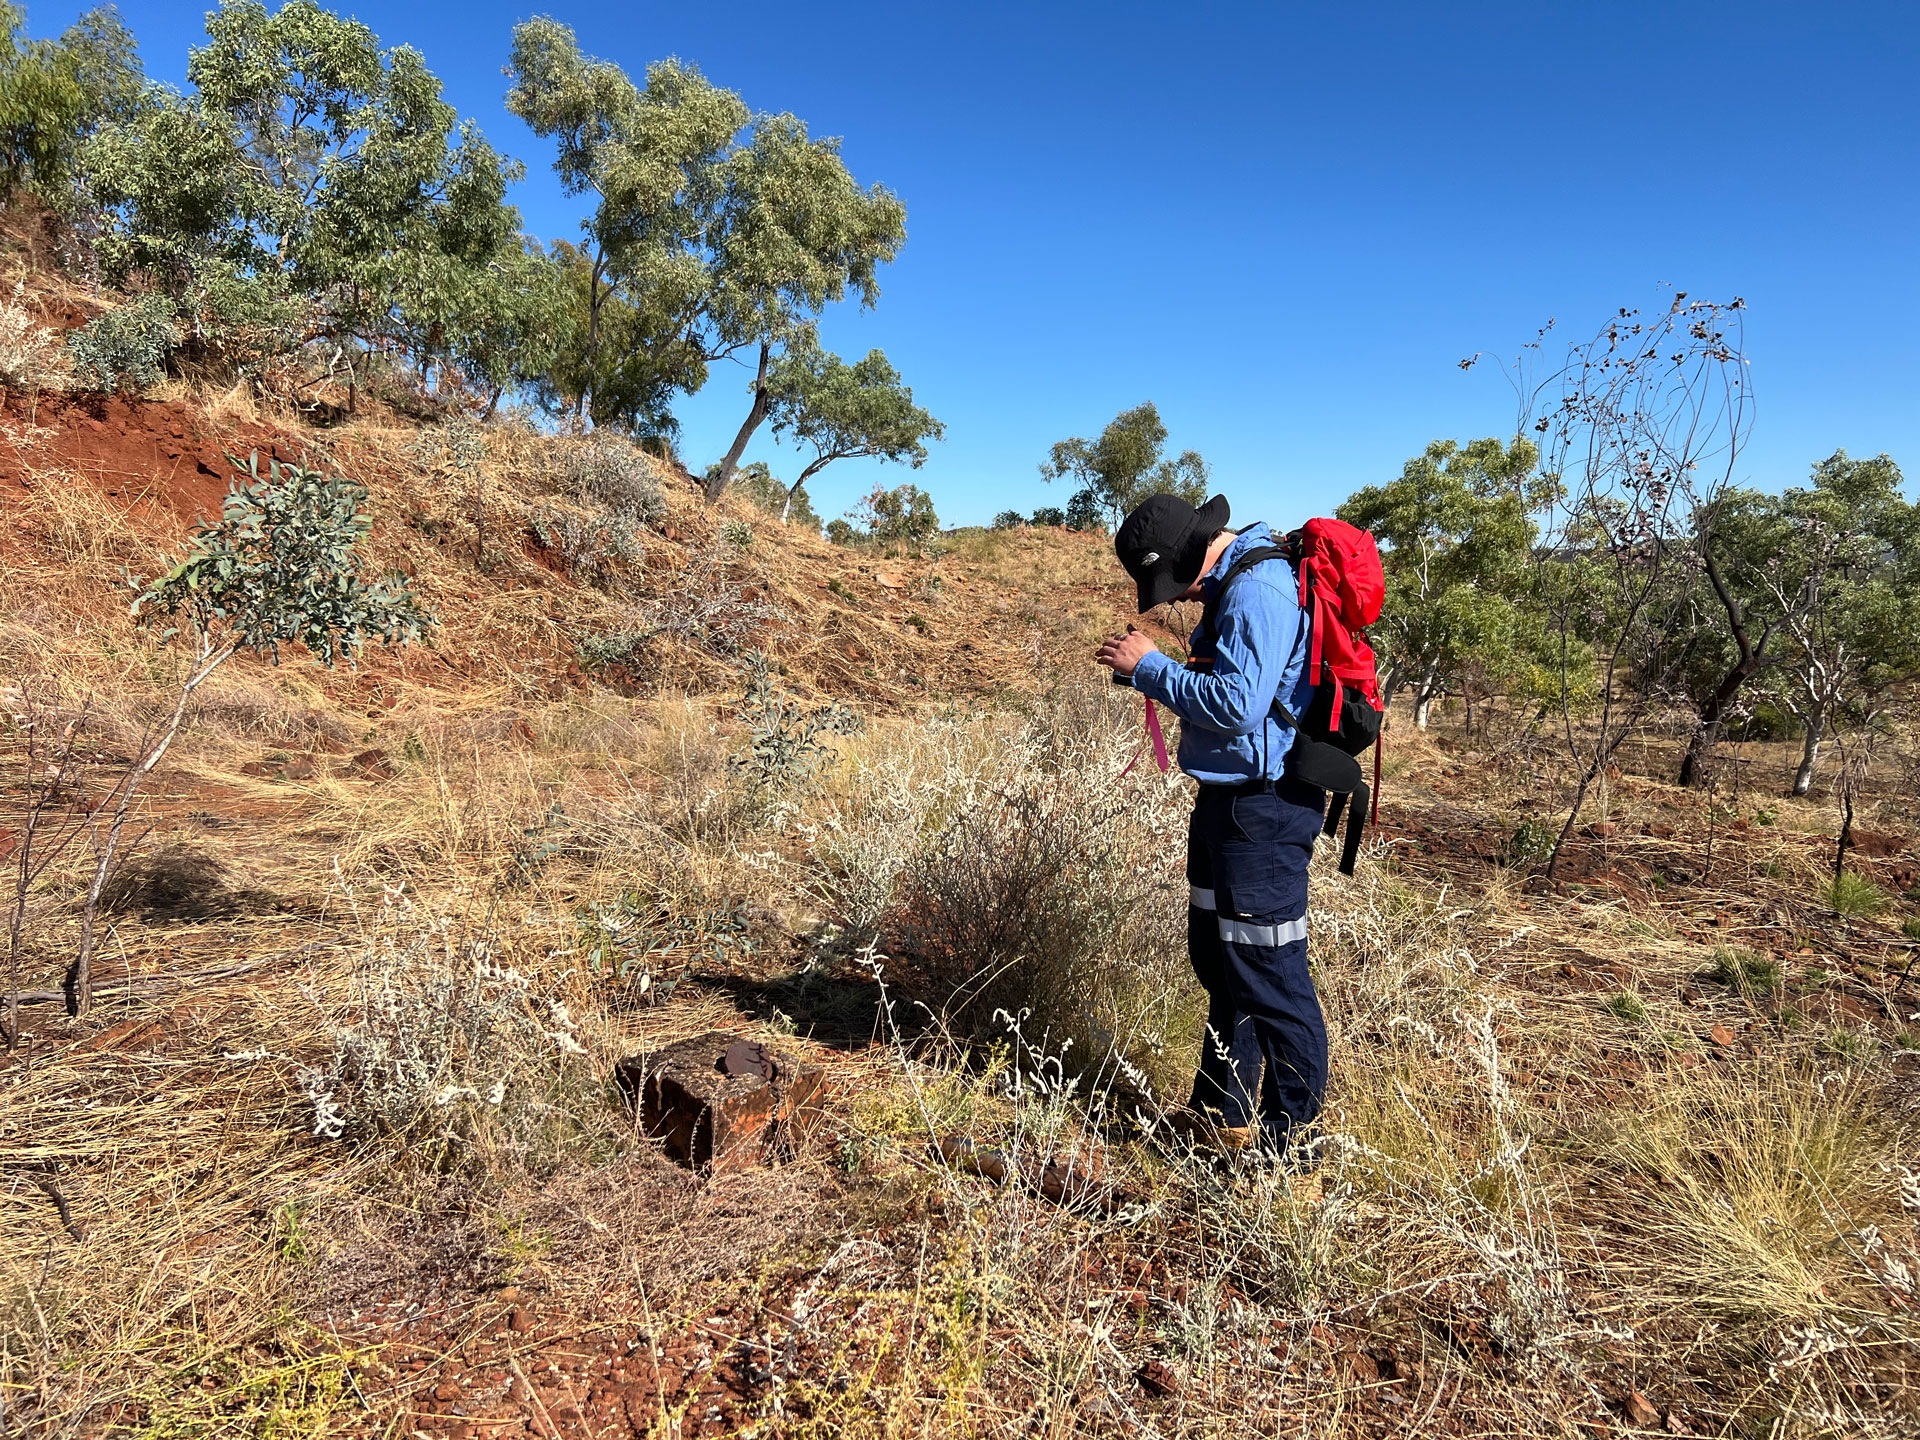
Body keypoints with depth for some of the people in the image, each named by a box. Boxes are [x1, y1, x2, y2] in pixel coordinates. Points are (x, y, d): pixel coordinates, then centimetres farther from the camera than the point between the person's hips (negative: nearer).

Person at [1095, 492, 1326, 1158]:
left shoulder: (1257, 592, -20)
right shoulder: (1240, 583, 13)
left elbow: (1237, 705, -26)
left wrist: (1151, 667, -17)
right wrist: (1185, 664, 5)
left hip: (1263, 808, -11)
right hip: (1233, 799, 11)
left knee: (1268, 972, -1)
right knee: (1216, 952, 18)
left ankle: (1289, 1135, 14)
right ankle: (1222, 1111, 33)